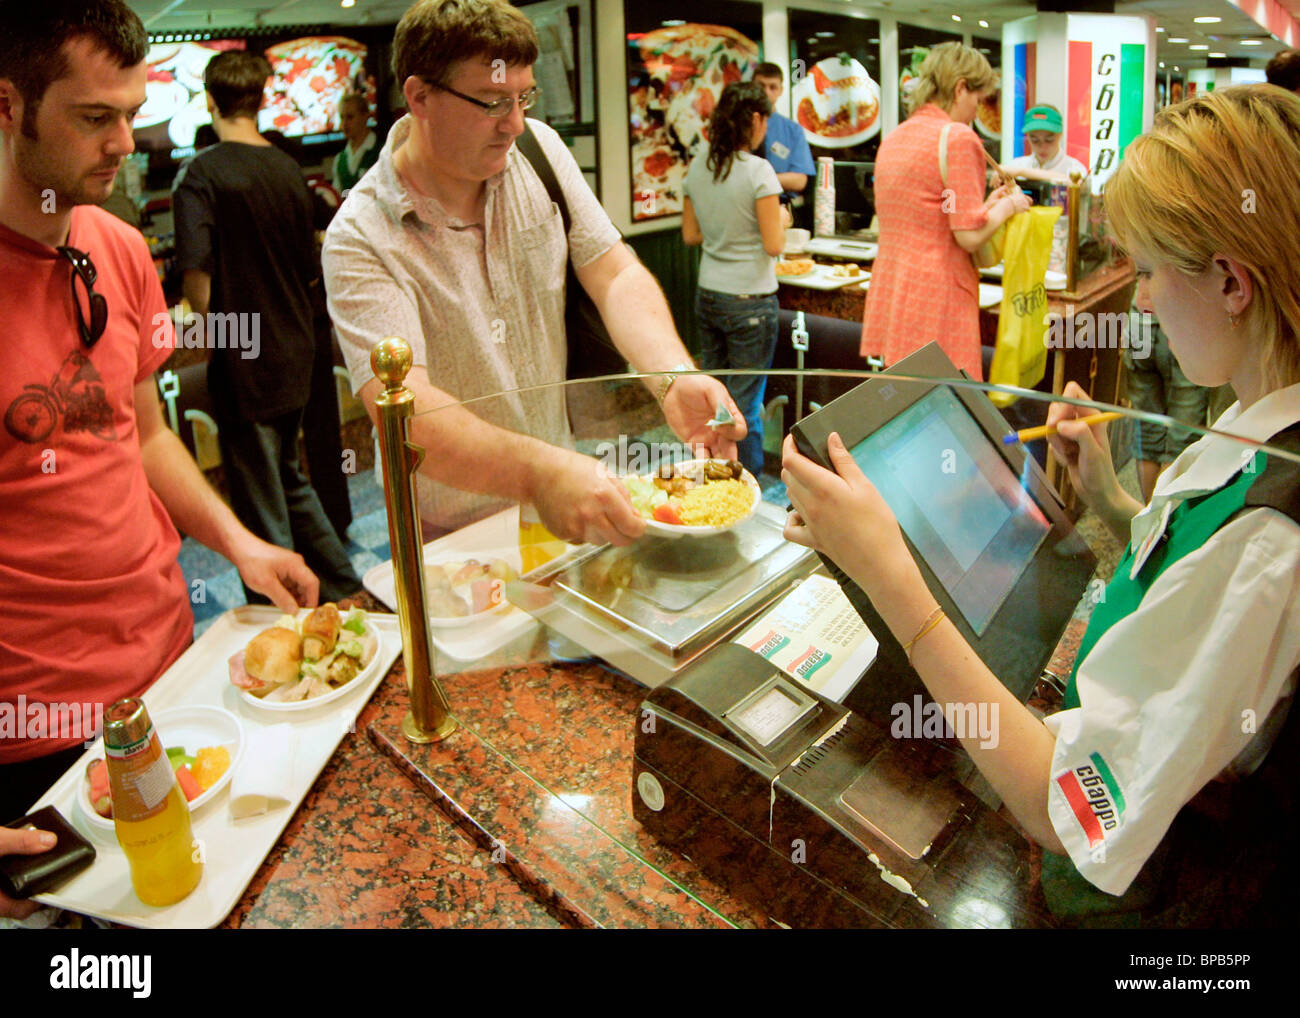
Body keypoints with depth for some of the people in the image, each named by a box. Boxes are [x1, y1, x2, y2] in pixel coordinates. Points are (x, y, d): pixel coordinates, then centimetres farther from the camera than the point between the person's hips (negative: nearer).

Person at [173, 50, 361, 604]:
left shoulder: (201, 174, -13)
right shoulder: (289, 169, 6)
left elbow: (196, 272, -20)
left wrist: (214, 332, -4)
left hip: (242, 362, -7)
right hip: (294, 352, 7)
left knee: (260, 505, 4)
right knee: (290, 479, 23)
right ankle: (346, 591, 31)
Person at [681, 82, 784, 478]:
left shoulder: (697, 168, 4)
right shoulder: (758, 171, -14)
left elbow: (691, 234, 11)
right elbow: (774, 245, -14)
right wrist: (781, 220, 5)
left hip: (708, 296, 6)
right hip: (750, 300, -6)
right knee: (746, 401, 2)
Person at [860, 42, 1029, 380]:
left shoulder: (893, 139, 15)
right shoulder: (958, 137, -9)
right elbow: (970, 236, -13)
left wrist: (986, 204, 22)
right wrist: (1007, 205, 5)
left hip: (887, 292, 8)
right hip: (936, 298, -8)